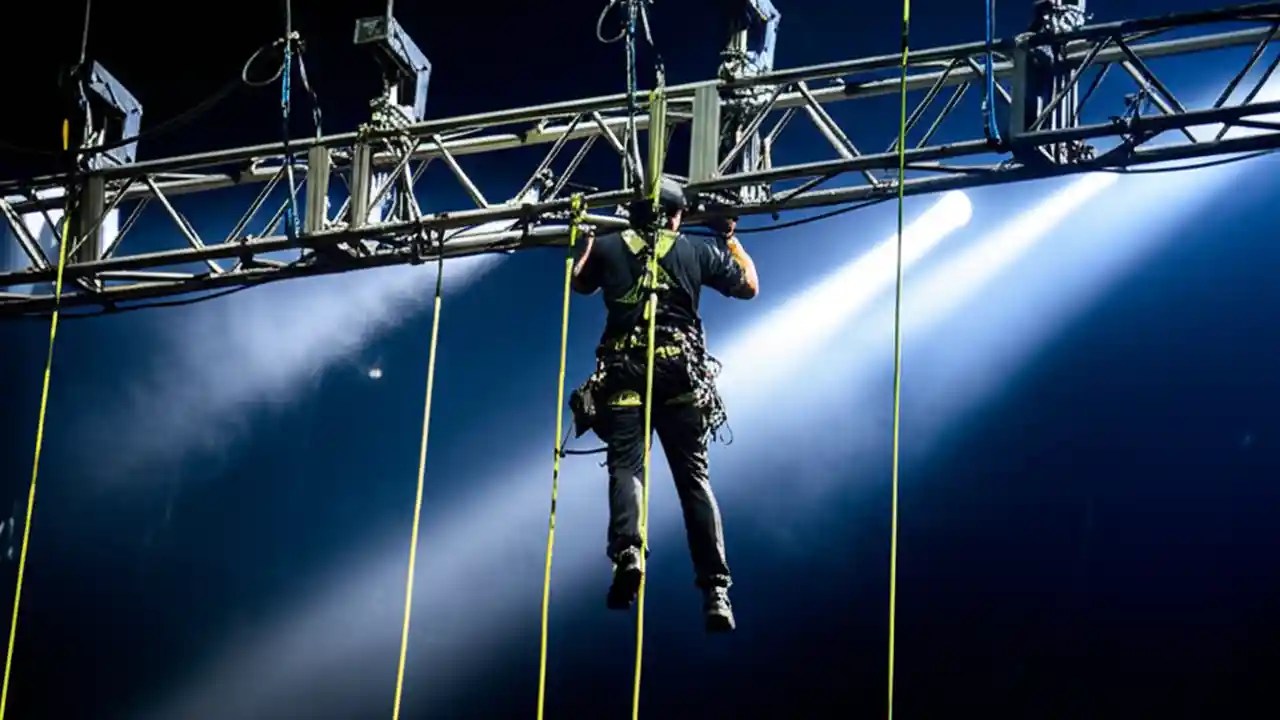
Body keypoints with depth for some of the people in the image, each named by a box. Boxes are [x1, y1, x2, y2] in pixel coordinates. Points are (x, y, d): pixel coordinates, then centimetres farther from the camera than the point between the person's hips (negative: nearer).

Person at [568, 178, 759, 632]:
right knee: (694, 478, 3)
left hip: (624, 376, 0)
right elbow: (749, 286, 24)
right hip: (681, 375, 1)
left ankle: (627, 551, -37)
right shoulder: (697, 251, 10)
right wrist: (731, 241, 37)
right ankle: (715, 589, -4)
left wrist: (587, 242, 45)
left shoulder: (607, 248, 11)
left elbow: (579, 284, 32)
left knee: (626, 465, -7)